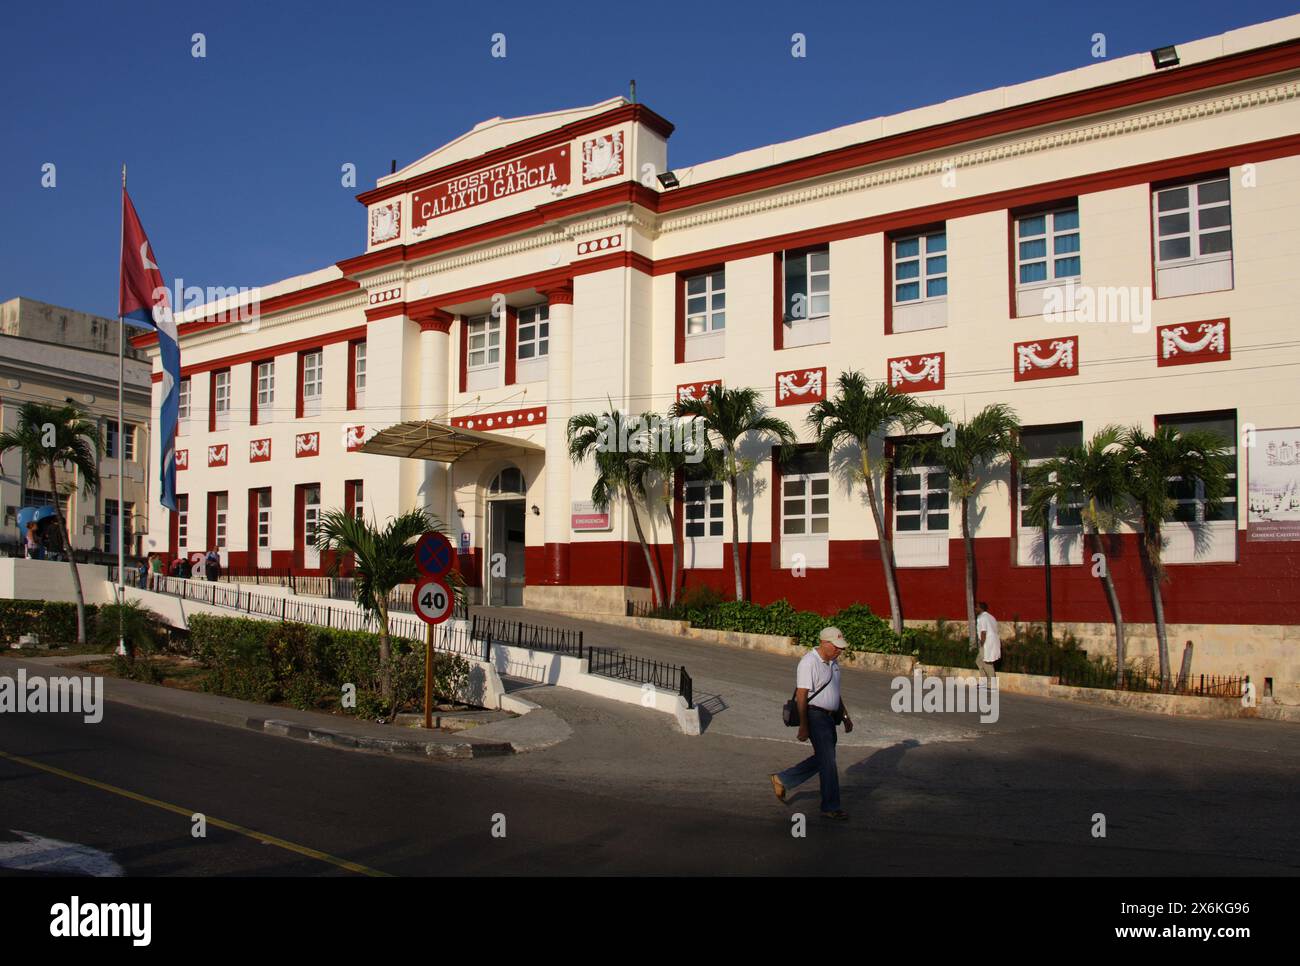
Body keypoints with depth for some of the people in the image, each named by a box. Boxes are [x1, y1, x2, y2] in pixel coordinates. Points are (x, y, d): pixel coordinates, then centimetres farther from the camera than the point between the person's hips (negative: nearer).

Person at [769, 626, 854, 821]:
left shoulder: (833, 662, 11)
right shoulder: (809, 662, -17)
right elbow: (801, 696, -20)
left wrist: (845, 716, 19)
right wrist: (803, 726, -22)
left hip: (829, 717, 9)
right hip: (815, 716, -9)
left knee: (822, 759, 14)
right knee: (828, 761, -5)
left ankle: (782, 780, 24)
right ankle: (830, 806, 7)